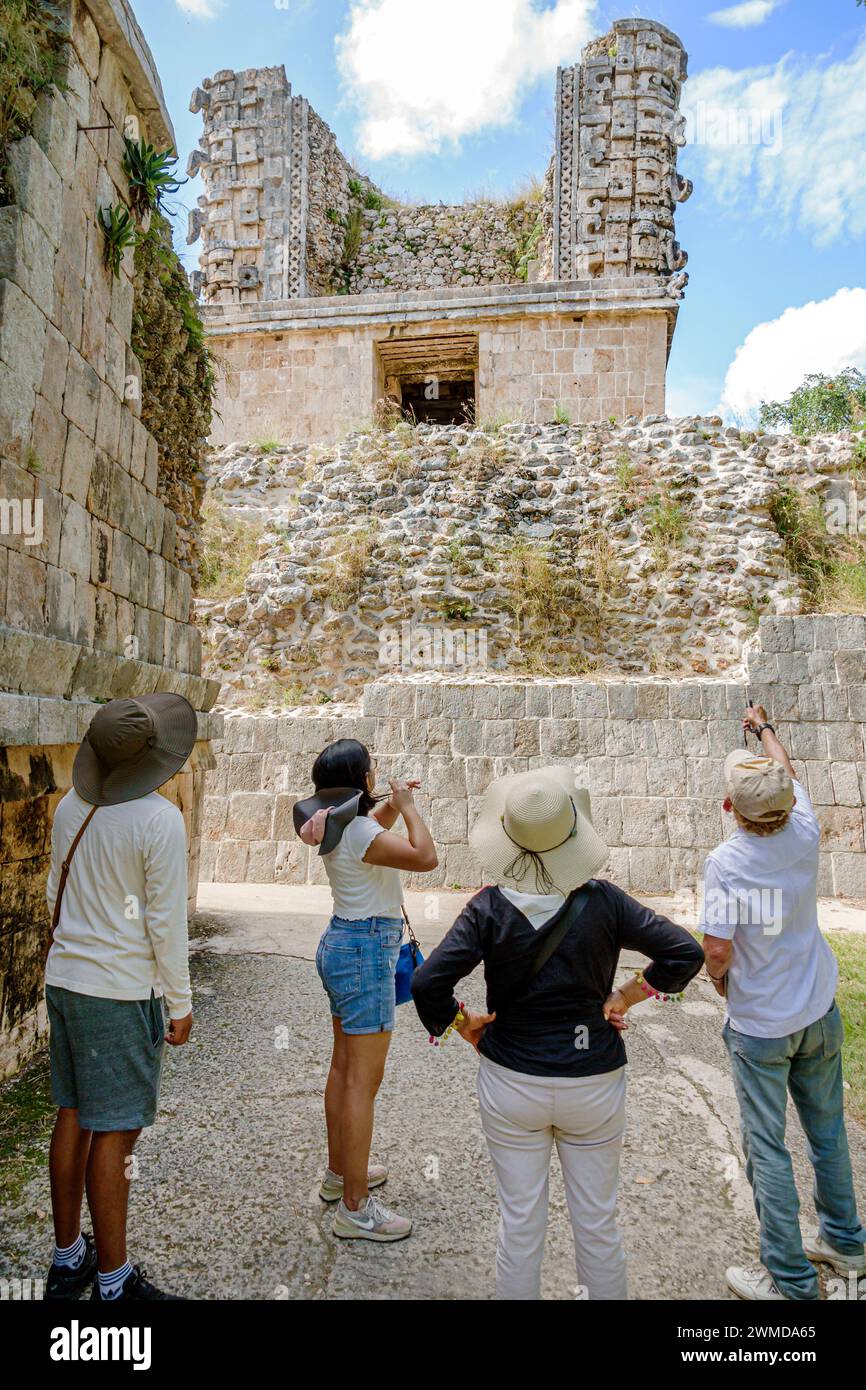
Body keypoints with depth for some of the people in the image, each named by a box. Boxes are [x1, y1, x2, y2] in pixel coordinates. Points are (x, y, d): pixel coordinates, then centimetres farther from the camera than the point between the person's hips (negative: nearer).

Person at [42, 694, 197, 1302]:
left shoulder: (71, 807, 2)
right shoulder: (160, 820, -19)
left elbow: (56, 894, 12)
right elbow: (166, 923, -17)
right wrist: (180, 1004, -5)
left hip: (64, 979, 7)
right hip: (123, 992, -7)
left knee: (73, 1116, 18)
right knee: (114, 1133, 5)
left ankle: (68, 1257, 34)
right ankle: (113, 1280, 20)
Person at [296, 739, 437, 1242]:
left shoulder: (343, 824, 6)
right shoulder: (360, 833, -23)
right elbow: (426, 857, -21)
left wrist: (394, 805, 12)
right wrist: (408, 807, -10)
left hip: (343, 944, 10)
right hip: (366, 953, -10)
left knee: (345, 1068, 20)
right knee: (364, 1081, -2)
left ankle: (340, 1172, 36)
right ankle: (355, 1209, 9)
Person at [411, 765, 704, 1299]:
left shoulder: (489, 908, -16)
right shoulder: (602, 900, -14)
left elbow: (428, 984, -22)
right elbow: (686, 952, -12)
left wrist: (464, 1024, -4)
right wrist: (624, 997, -4)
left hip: (510, 1084, 0)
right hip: (593, 1084, 0)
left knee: (520, 1223, 17)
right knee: (598, 1224, 20)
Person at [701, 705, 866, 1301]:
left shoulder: (726, 861, -25)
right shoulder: (805, 835, -11)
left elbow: (718, 949, -25)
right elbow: (789, 773, 9)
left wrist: (720, 981, -2)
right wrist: (764, 727, 25)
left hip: (760, 1027, -5)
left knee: (768, 1149, 9)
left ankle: (789, 1279, 21)